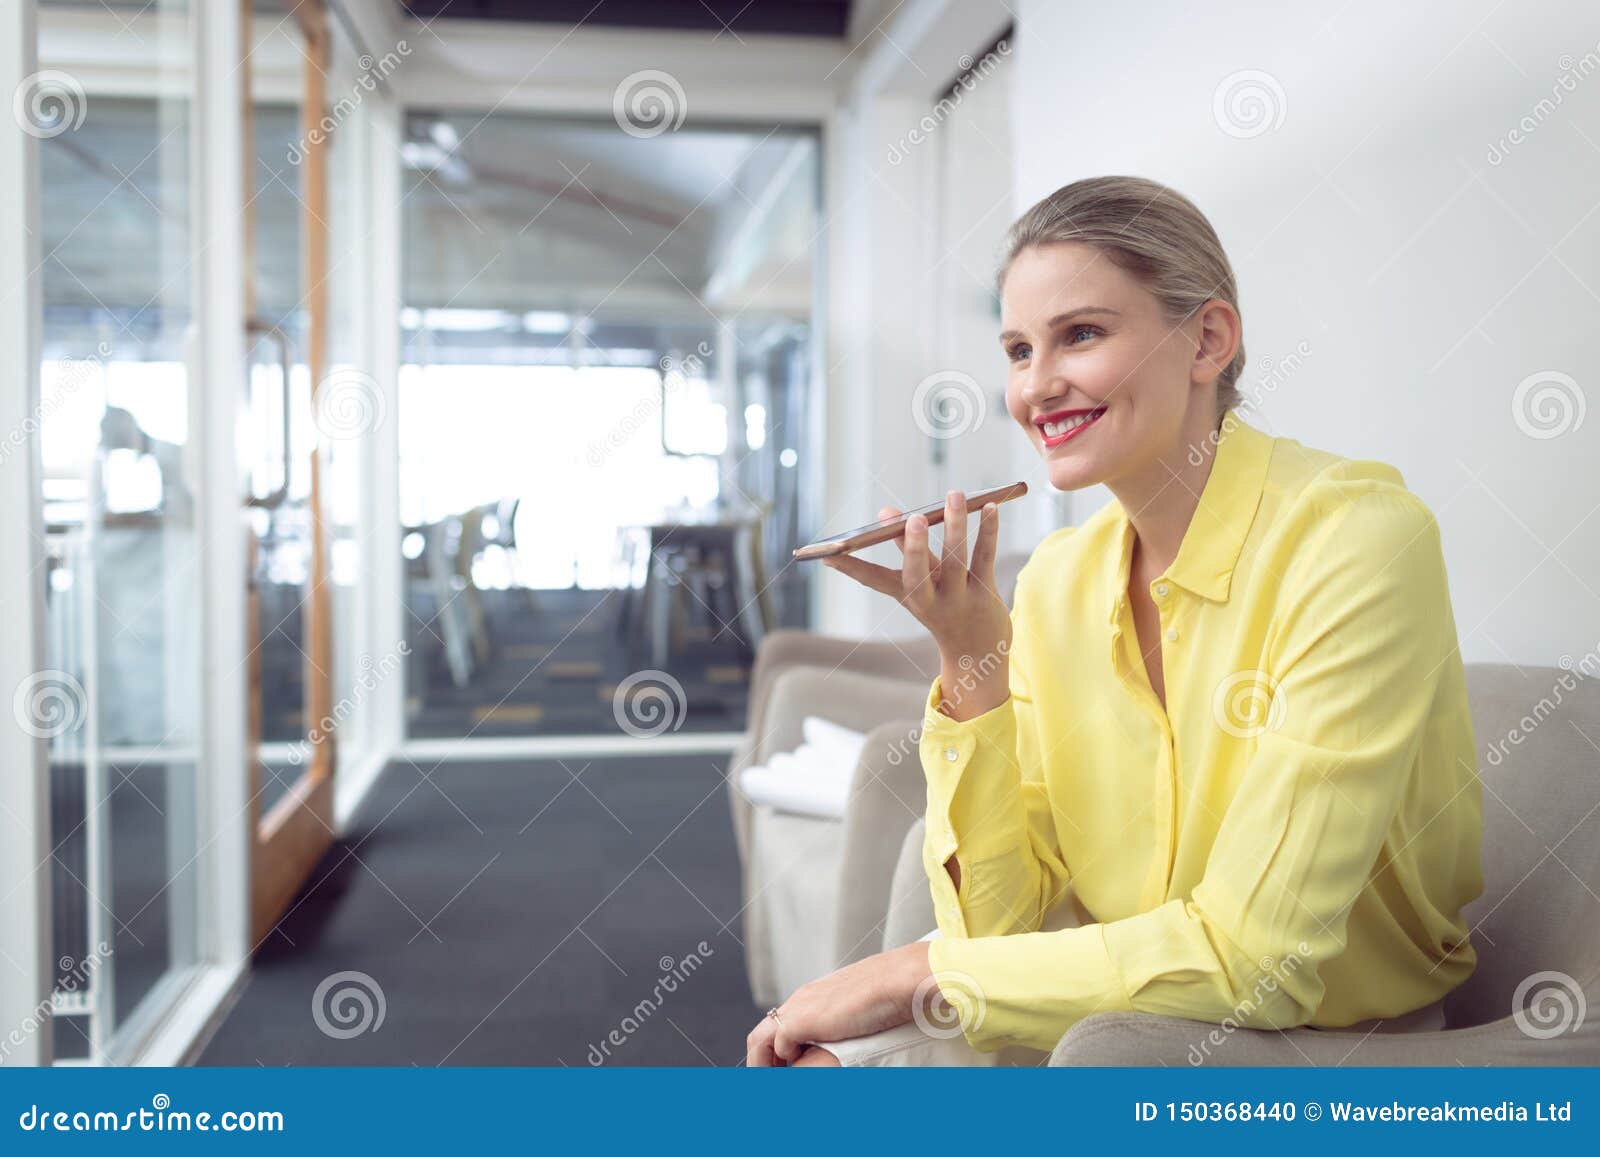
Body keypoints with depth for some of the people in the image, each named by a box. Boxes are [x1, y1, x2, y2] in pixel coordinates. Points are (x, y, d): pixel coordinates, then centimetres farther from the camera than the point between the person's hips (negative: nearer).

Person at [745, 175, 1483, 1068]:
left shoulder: (1356, 538, -19)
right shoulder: (1056, 580, -2)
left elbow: (1258, 958, -23)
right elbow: (998, 921, -4)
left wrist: (919, 973, -19)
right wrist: (972, 663, -16)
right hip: (1125, 1014, 5)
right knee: (809, 1059, -14)